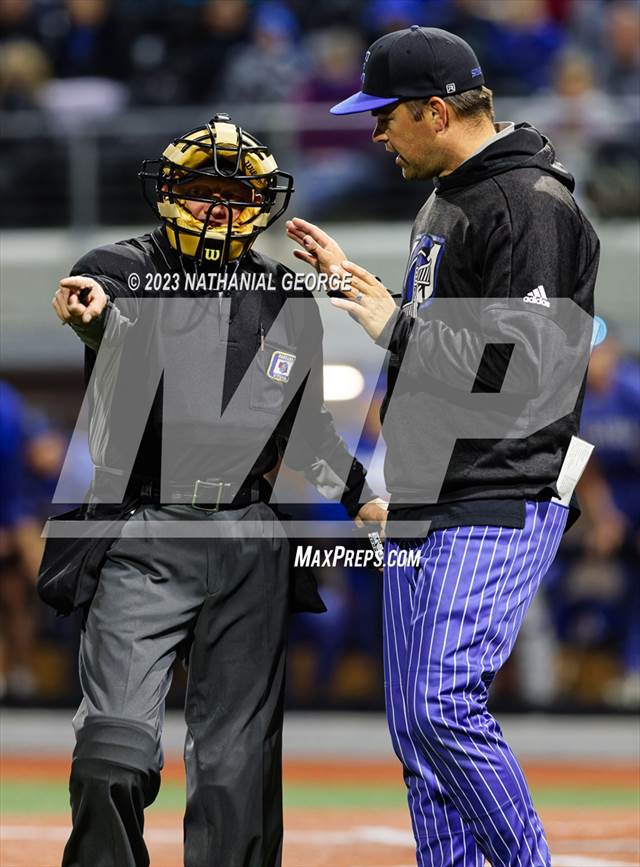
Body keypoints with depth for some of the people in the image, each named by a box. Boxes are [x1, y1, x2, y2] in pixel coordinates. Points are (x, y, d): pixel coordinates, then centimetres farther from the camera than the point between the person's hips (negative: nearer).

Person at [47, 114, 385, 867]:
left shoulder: (289, 303, 11)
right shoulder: (122, 269, -2)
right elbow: (121, 329, -26)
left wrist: (362, 498, 8)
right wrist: (91, 315, -50)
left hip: (249, 549, 3)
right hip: (141, 542, -3)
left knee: (237, 757, 5)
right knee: (115, 749, -14)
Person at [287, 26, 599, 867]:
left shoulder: (533, 208, -14)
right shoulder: (446, 201, 18)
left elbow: (525, 368, -22)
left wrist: (393, 327, -16)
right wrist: (354, 278, 20)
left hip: (499, 506, -10)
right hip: (421, 505, 10)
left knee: (443, 706, -20)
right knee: (415, 726, 8)